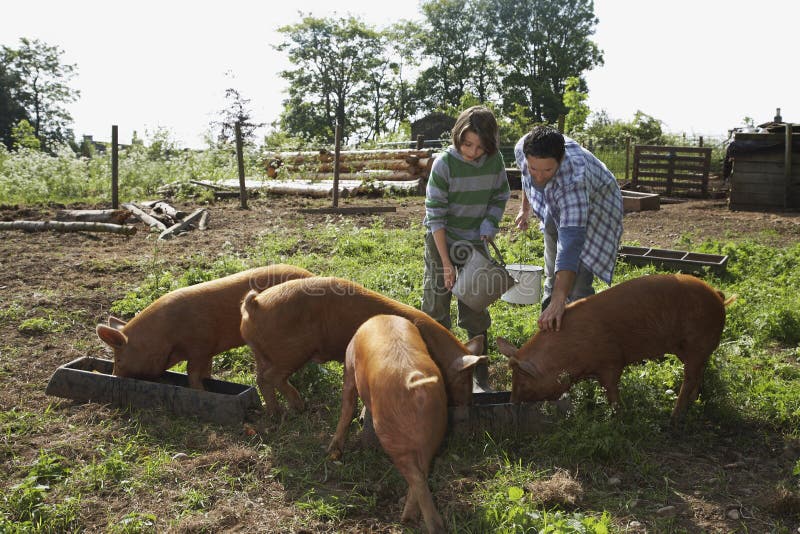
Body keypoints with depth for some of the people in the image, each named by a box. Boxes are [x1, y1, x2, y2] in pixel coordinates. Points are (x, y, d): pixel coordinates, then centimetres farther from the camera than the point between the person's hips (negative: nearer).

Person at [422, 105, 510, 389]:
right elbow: (435, 214, -19)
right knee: (436, 306, 3)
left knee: (476, 308, 7)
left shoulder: (495, 160, -10)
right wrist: (446, 263, -21)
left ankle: (480, 374, 19)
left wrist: (490, 223, -13)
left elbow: (500, 197, 7)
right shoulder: (444, 163, -20)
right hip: (442, 240, -3)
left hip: (475, 241, 3)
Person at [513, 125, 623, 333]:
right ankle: (548, 329, 34)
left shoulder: (573, 179, -46)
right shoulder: (522, 148, -28)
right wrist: (525, 208, 14)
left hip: (594, 210, -6)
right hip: (556, 210, 6)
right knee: (552, 279, 18)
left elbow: (571, 241, -53)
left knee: (576, 286, -17)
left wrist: (558, 302, -59)